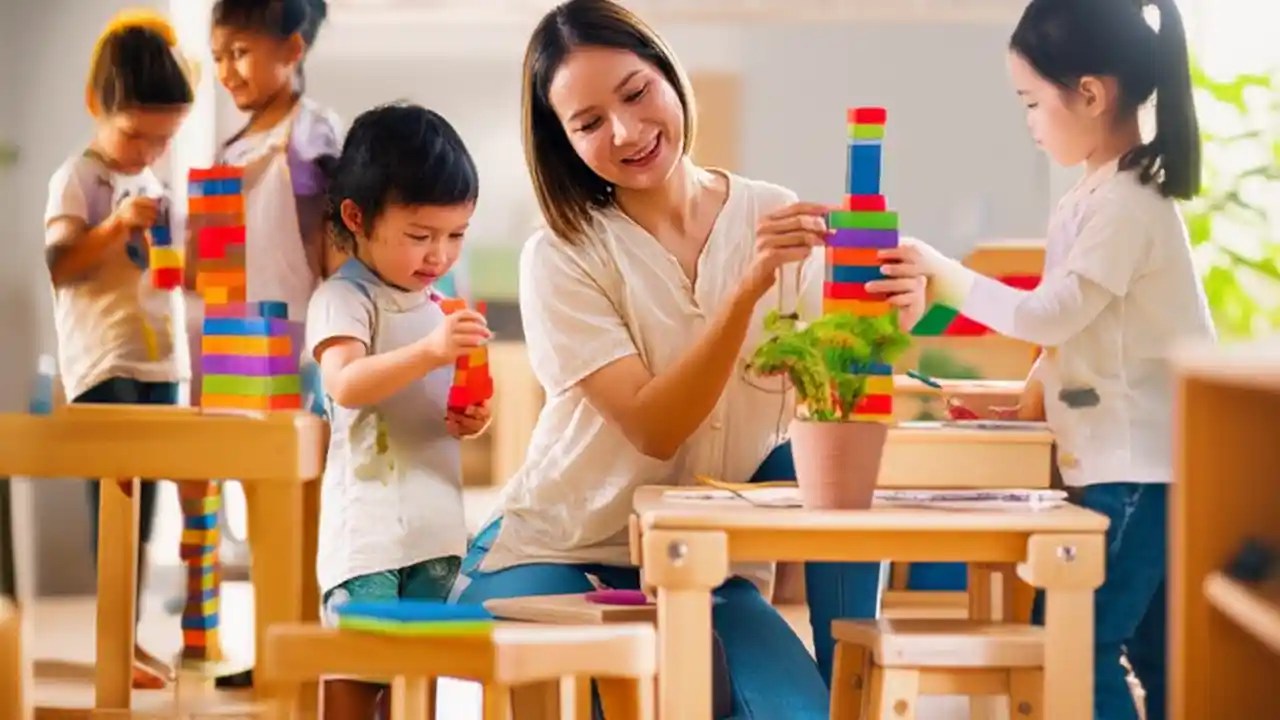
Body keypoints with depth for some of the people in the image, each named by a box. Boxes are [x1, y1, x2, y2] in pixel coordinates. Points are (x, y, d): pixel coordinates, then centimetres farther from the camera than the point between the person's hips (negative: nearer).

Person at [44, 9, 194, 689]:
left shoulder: (153, 183, 16)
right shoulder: (77, 179, -6)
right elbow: (59, 265, -16)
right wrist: (115, 225, -28)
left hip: (159, 361, 7)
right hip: (104, 364, -7)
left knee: (143, 504, 9)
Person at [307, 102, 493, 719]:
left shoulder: (438, 304, 15)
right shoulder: (343, 298, -9)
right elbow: (346, 385, -27)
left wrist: (471, 417, 6)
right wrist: (429, 351, -39)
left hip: (434, 522, 8)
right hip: (367, 522, -8)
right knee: (357, 669, -10)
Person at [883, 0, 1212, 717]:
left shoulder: (1126, 202, -18)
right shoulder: (1106, 194, 13)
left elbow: (1048, 314, -18)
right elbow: (1077, 324, 19)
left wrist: (944, 274, -10)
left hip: (1142, 467, -10)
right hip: (1131, 462, 10)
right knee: (1151, 649, 12)